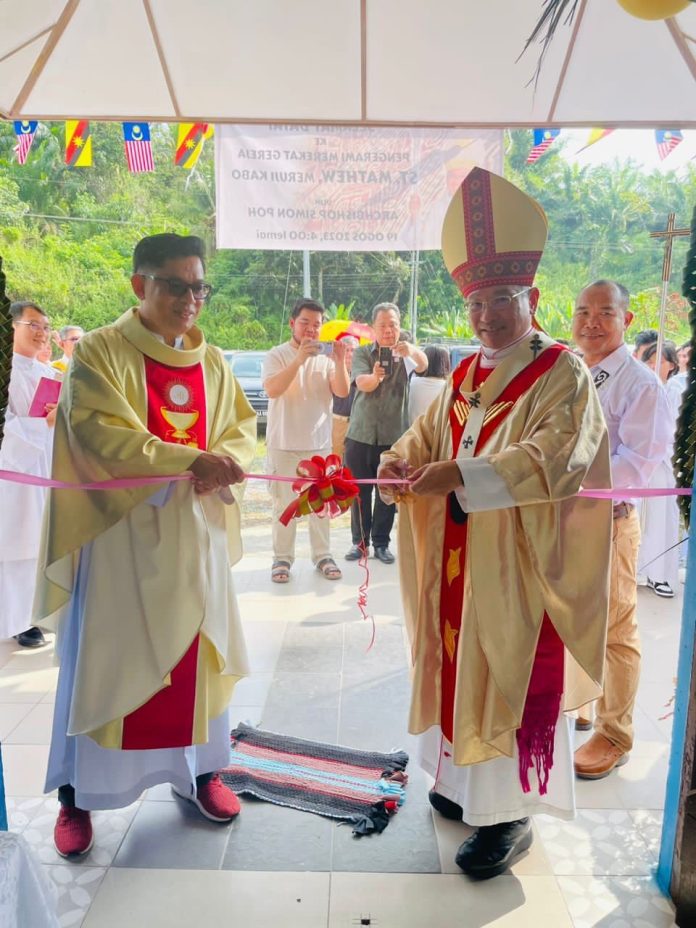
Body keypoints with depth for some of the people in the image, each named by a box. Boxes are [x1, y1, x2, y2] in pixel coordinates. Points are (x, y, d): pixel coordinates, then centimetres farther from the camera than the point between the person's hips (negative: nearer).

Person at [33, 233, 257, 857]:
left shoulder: (213, 363, 9)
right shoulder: (99, 352, -6)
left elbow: (242, 429, 8)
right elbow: (101, 433, -18)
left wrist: (223, 465, -15)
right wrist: (190, 459, -27)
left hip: (196, 531, 5)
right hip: (121, 532, -4)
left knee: (199, 650, 12)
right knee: (104, 658, 5)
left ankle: (199, 770, 32)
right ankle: (77, 793, 25)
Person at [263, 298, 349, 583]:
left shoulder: (326, 356, 3)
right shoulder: (277, 355, -5)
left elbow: (342, 392, -6)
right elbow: (272, 389, -21)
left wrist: (340, 362, -23)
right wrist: (299, 359, -31)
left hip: (319, 443, 3)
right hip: (284, 444, -2)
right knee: (285, 504, 4)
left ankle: (322, 555, 19)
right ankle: (282, 558, 13)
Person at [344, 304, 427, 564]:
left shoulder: (405, 353, 0)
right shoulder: (362, 353, 3)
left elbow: (423, 365, -24)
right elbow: (362, 383, -16)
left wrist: (413, 351, -47)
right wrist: (375, 376, -40)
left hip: (393, 436, 0)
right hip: (360, 434, 1)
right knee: (359, 492, 6)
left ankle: (381, 543, 18)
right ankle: (359, 542, 18)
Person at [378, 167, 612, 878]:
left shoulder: (563, 375, -10)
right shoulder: (465, 377, 11)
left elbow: (553, 459, -24)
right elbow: (426, 436, 11)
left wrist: (462, 474, -32)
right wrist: (399, 463, -12)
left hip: (519, 561, -6)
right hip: (458, 559, 6)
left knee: (511, 673, 2)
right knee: (464, 662, 15)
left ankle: (511, 811, 18)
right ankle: (469, 775, 34)